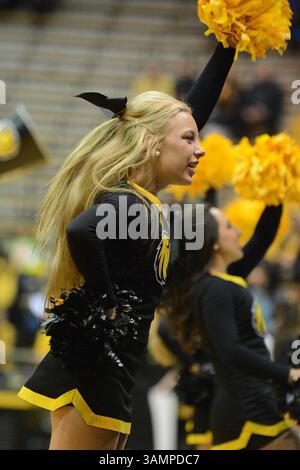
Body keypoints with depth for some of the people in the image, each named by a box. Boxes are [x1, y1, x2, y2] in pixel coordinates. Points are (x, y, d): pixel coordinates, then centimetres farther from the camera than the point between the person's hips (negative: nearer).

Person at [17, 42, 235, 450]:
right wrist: (106, 305, -25)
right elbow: (80, 232, -39)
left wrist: (227, 49, 20)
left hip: (102, 371, 10)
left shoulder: (130, 196, 11)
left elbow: (195, 109, 20)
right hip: (95, 373, -10)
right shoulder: (129, 205, -16)